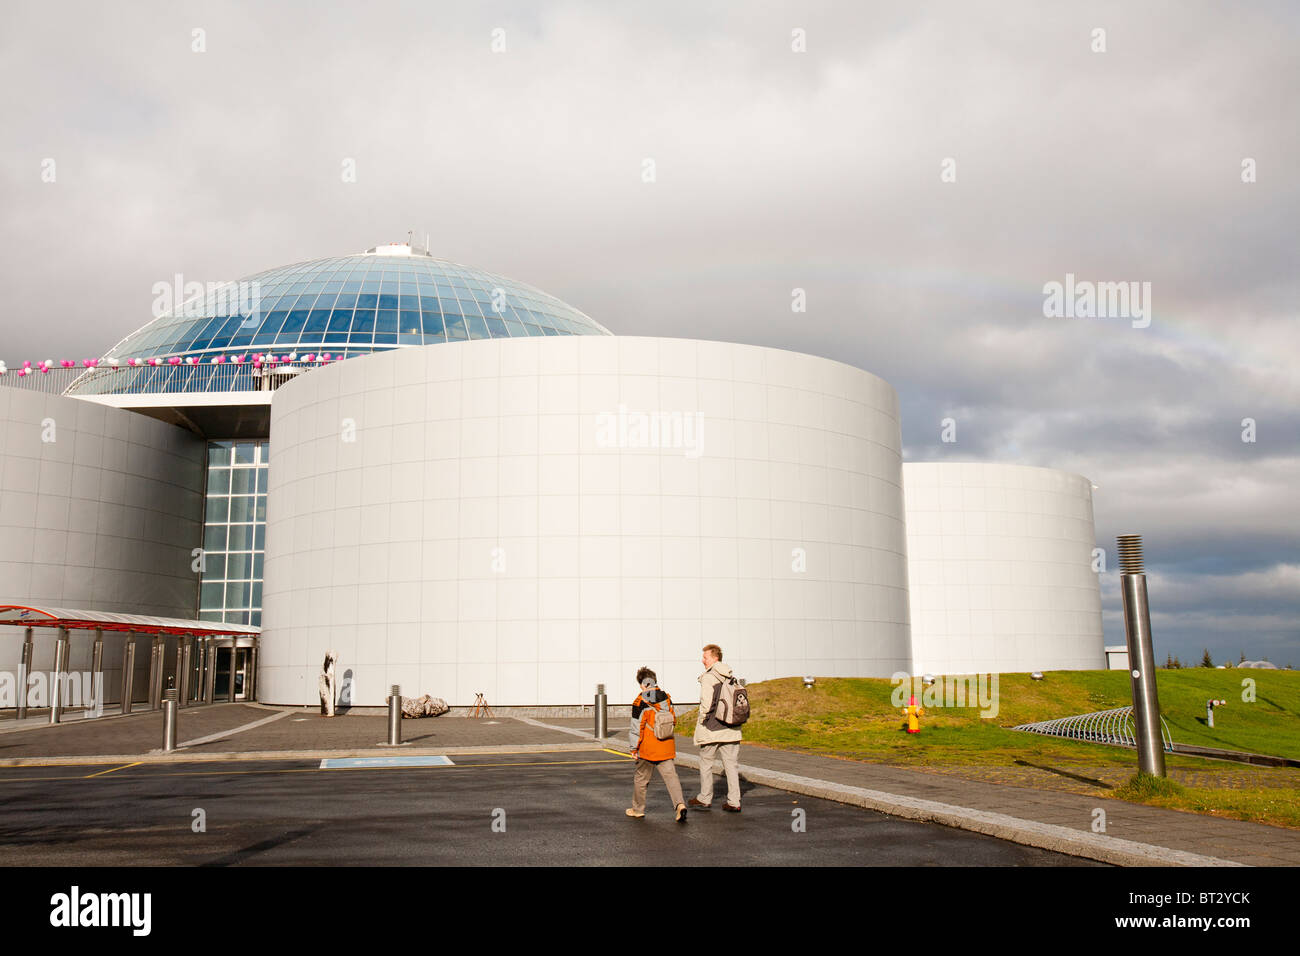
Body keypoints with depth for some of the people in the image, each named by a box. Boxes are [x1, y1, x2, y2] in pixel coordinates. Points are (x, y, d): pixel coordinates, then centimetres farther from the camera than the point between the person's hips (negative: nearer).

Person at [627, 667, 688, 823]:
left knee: (641, 778, 13)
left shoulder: (640, 702, -12)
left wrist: (634, 748, -1)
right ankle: (679, 804, -17)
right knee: (670, 775, 3)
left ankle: (638, 809, 24)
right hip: (667, 747, 4)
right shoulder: (666, 699, 3)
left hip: (647, 747, -4)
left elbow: (636, 727, -10)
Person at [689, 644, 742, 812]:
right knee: (731, 765, 8)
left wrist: (701, 718, -5)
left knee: (706, 763, 10)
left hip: (711, 729, -6)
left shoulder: (708, 678, -13)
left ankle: (704, 799, 20)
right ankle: (734, 802, 7)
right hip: (731, 729, 6)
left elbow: (706, 703, -20)